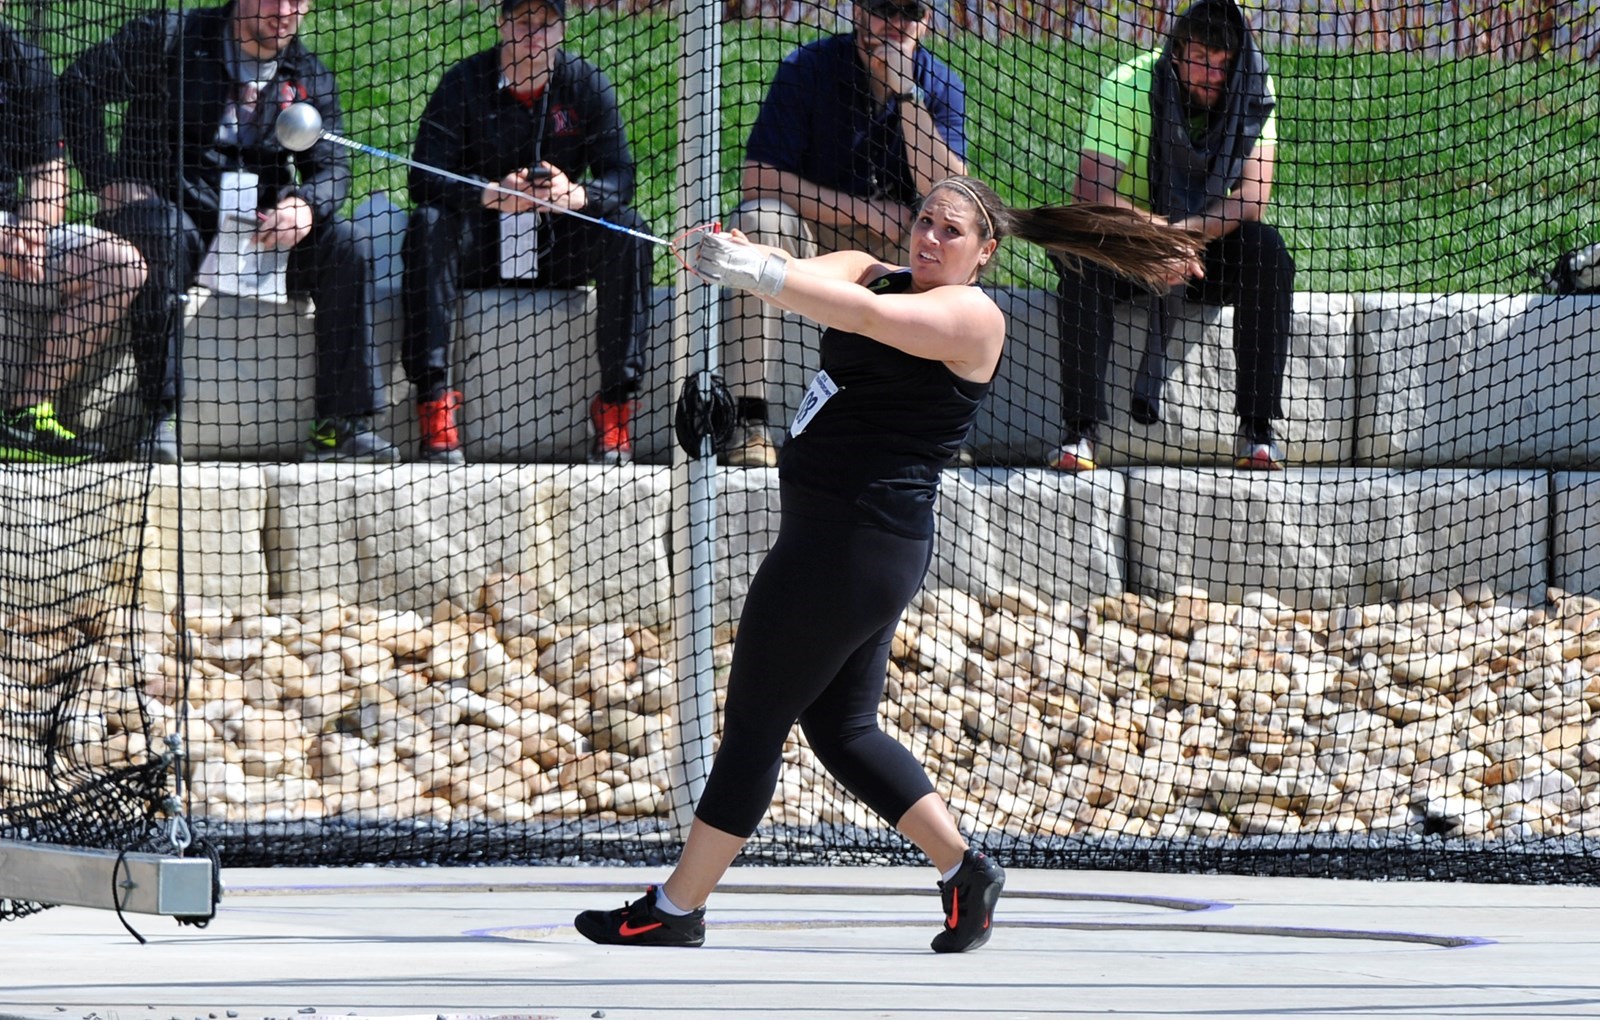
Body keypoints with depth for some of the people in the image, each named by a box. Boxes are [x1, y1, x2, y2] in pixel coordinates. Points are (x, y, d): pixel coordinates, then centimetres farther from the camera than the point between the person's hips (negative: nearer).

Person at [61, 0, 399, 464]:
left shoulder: (310, 78, 12)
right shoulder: (169, 38, 0)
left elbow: (331, 166, 4)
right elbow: (81, 84, -3)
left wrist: (306, 205, -21)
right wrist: (108, 179, -12)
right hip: (169, 203, -4)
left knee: (346, 247, -19)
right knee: (164, 237, -39)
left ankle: (342, 424, -20)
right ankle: (161, 418, -34)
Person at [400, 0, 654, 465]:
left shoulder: (587, 86, 0)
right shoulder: (464, 83, -5)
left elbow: (620, 177, -8)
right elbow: (424, 179, -14)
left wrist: (578, 195, -32)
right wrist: (491, 195, -33)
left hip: (559, 249, 1)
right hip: (479, 249, -1)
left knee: (628, 230, -24)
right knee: (428, 225, -30)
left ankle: (616, 404, -25)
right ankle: (433, 399, -35)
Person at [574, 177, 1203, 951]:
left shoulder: (971, 316, -11)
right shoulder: (880, 275, 14)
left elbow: (867, 316, -29)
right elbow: (824, 276, -6)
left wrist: (761, 275, -42)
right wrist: (747, 260, -29)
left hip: (855, 546, -10)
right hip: (835, 537, 10)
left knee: (753, 725, -2)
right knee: (842, 729, 13)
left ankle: (676, 911, 4)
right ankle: (964, 872, 16)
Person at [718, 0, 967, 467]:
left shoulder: (941, 86, -5)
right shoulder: (809, 67, -12)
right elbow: (757, 178, -19)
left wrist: (907, 94, -26)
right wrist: (867, 211, -20)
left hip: (892, 251, 2)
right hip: (809, 243, -2)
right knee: (761, 216, -33)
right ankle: (750, 421, -35)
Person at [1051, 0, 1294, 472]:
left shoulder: (1255, 92, -12)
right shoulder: (1130, 85, -18)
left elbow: (1252, 199, -20)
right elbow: (1090, 193, -25)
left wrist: (1183, 232, -35)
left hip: (1215, 247, 2)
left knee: (1268, 252, -28)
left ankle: (1256, 430, -28)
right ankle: (1080, 429, -35)